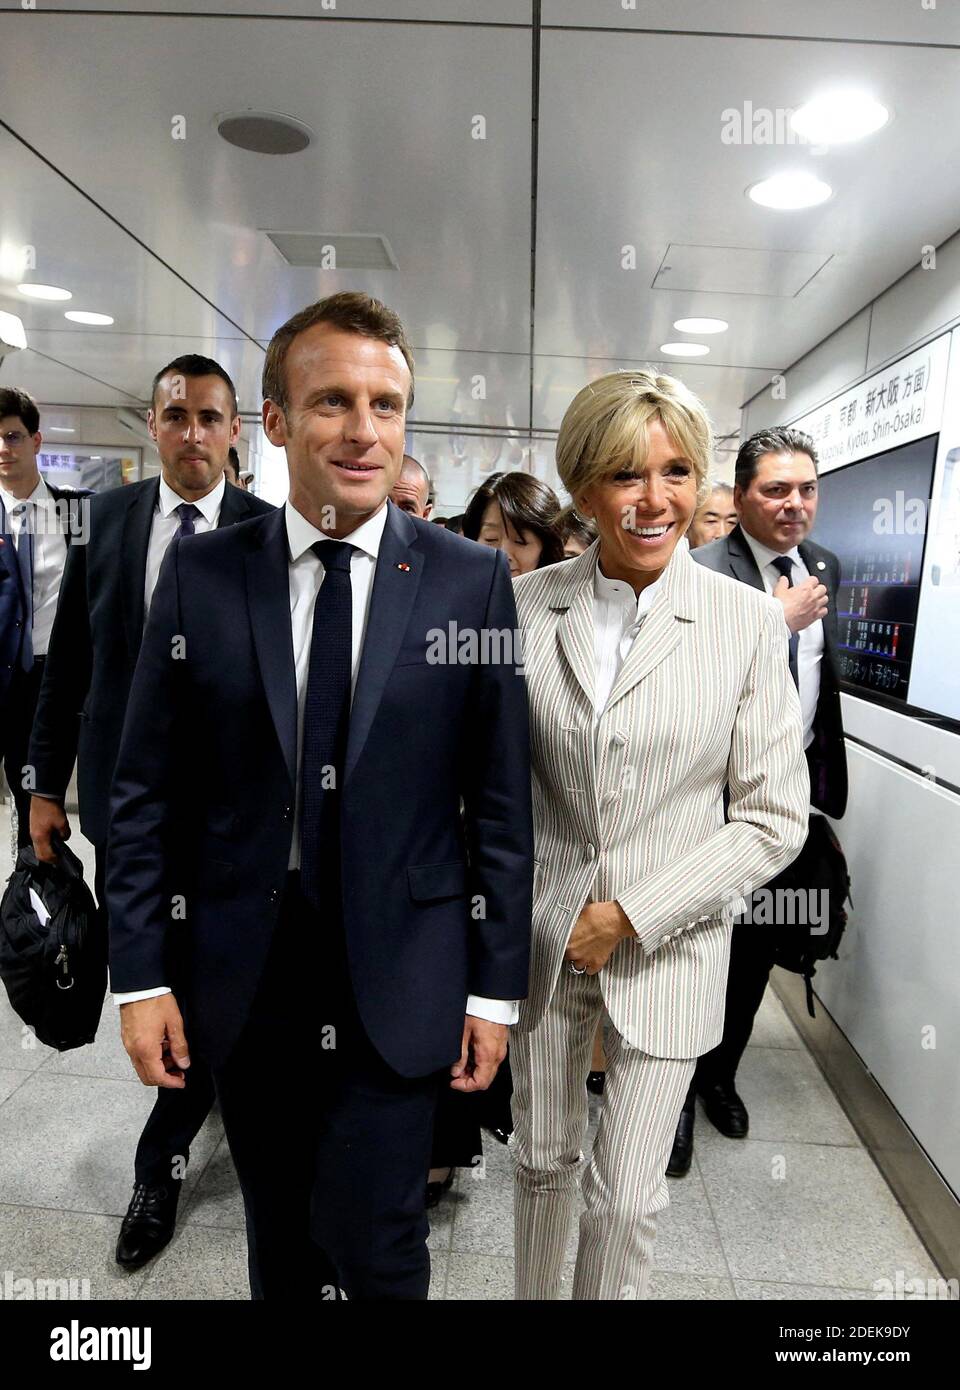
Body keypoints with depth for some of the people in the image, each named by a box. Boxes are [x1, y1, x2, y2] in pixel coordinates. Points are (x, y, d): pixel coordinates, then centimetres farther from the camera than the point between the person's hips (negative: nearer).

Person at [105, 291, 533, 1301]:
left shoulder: (471, 581, -6)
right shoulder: (200, 574, -3)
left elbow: (500, 800, -4)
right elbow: (146, 789, 1)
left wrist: (495, 986, -3)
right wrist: (140, 975, 0)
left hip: (399, 979, -1)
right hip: (243, 978, 2)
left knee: (371, 1243, 4)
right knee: (279, 1246, 20)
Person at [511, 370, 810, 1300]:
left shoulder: (749, 621, -11)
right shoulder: (525, 605, -7)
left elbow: (774, 818, -7)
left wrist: (633, 916, -12)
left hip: (669, 942, -1)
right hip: (542, 930, 2)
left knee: (627, 1198, 11)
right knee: (542, 1160, 21)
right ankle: (532, 1294, 49)